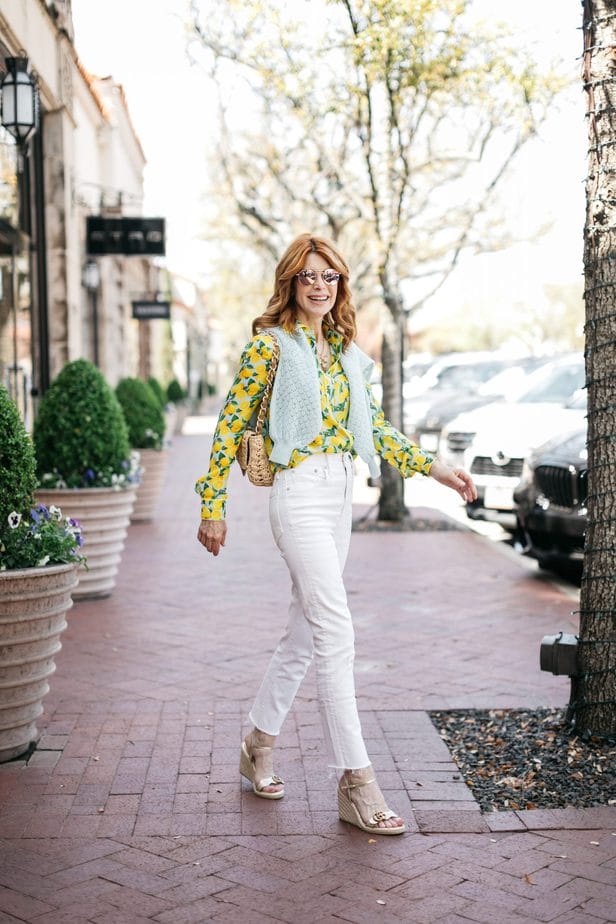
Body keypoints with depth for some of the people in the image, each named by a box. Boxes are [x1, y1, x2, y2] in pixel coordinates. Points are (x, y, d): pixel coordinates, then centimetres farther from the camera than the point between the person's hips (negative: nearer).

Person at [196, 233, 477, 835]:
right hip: (298, 493, -7)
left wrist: (435, 469, 11)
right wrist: (212, 506, -6)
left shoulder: (346, 351, 14)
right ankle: (355, 784, -8)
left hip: (339, 495, 7)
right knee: (336, 633, -12)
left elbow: (375, 431, 18)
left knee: (305, 631, 13)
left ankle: (258, 745, 30)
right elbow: (230, 425, -4)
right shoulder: (270, 343, -5)